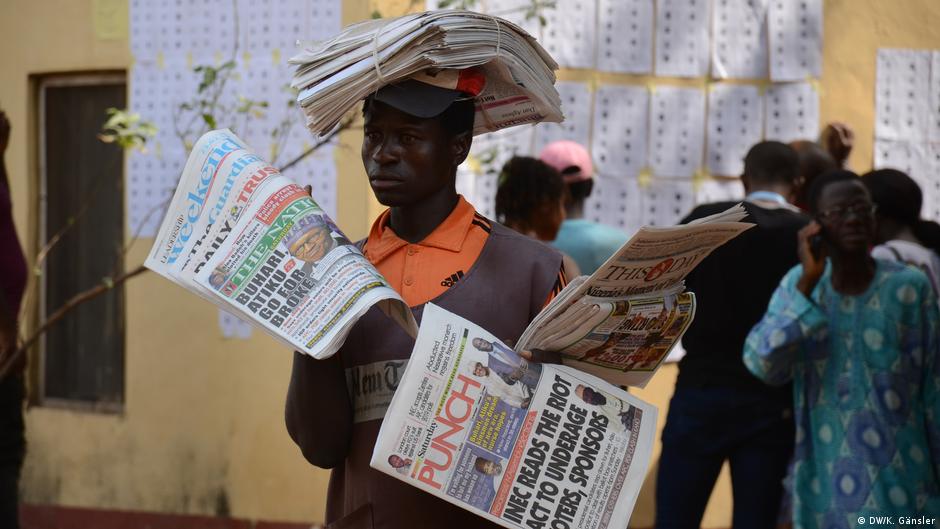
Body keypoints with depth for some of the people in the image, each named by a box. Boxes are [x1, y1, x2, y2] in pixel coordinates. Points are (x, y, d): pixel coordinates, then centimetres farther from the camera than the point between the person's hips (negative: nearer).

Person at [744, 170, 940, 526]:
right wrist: (808, 282, -17)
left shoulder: (910, 287, -7)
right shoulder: (799, 283, 1)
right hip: (824, 488, 2)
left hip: (901, 488, -2)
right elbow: (763, 365, -13)